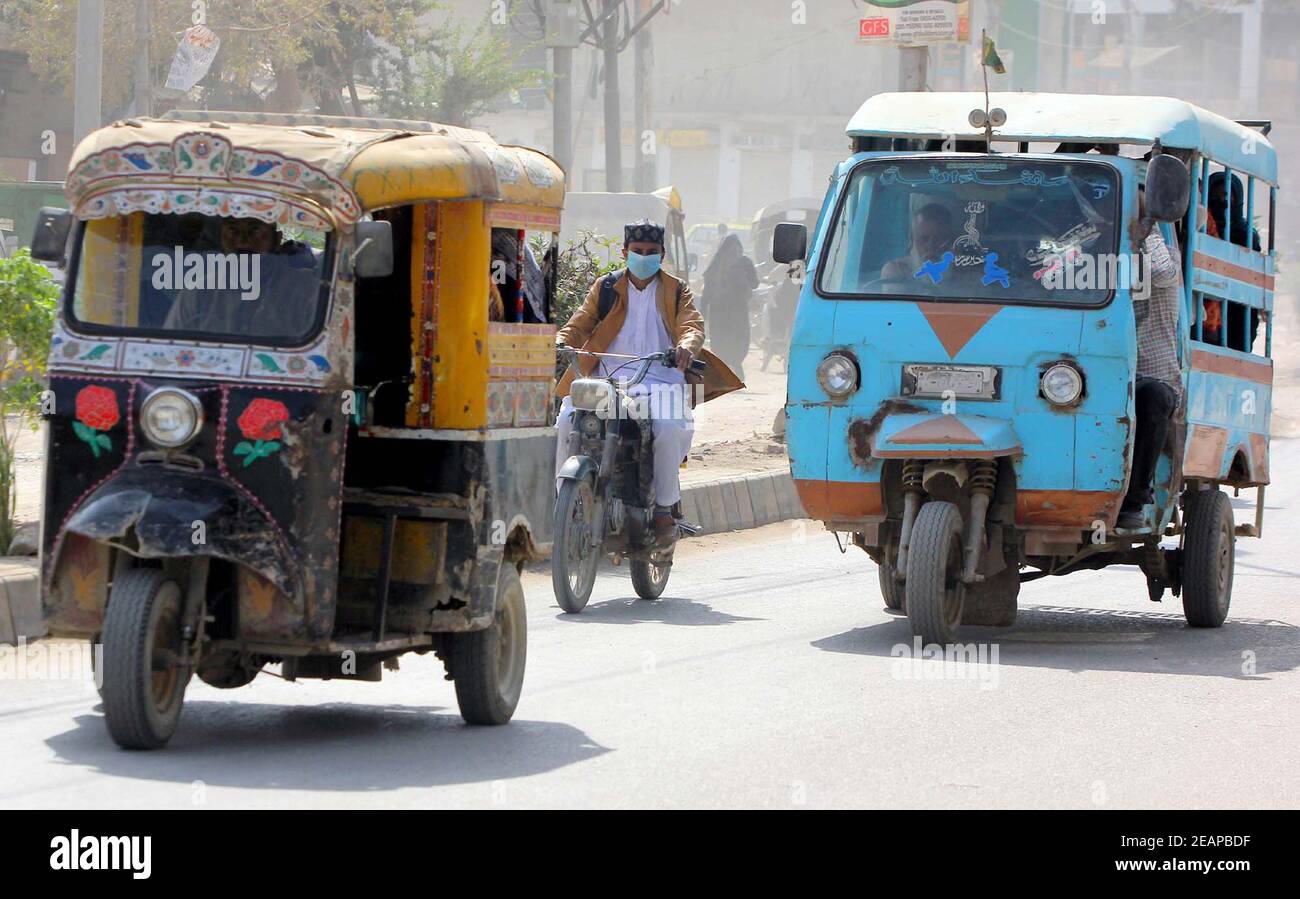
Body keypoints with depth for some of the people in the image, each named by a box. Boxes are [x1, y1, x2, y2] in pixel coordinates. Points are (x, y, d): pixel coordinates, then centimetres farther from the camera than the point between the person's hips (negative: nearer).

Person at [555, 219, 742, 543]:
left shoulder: (676, 292, 16)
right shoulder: (605, 288, 19)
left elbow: (692, 326, 1)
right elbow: (581, 324, 11)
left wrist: (686, 346, -24)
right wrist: (560, 342, -12)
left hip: (659, 379, -2)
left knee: (669, 427, -32)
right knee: (567, 422, -23)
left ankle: (664, 507, -18)